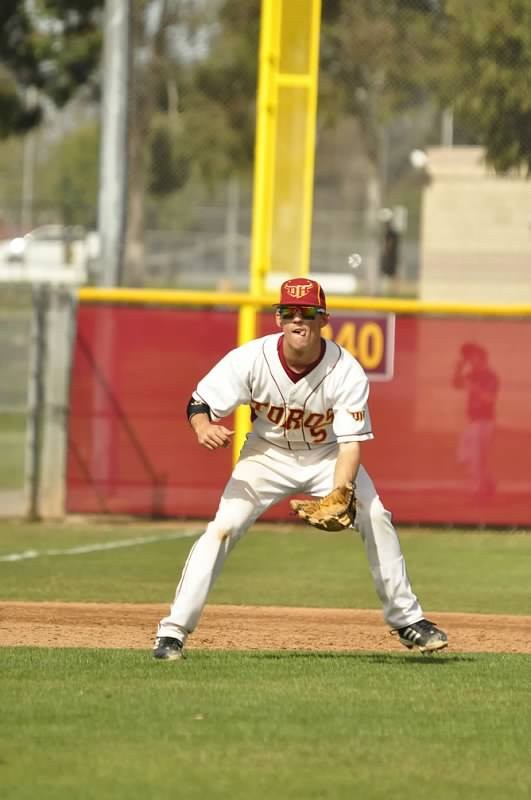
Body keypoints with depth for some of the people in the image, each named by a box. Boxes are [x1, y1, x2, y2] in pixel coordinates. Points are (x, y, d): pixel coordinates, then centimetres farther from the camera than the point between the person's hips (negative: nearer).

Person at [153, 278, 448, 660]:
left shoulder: (347, 372, -27)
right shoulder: (251, 359, -25)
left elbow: (351, 443, -26)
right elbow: (199, 401, -16)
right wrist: (204, 427, -41)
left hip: (327, 456, 1)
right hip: (268, 454, 0)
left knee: (375, 519, -14)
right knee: (223, 527, -17)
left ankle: (407, 619, 4)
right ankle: (173, 631, -12)